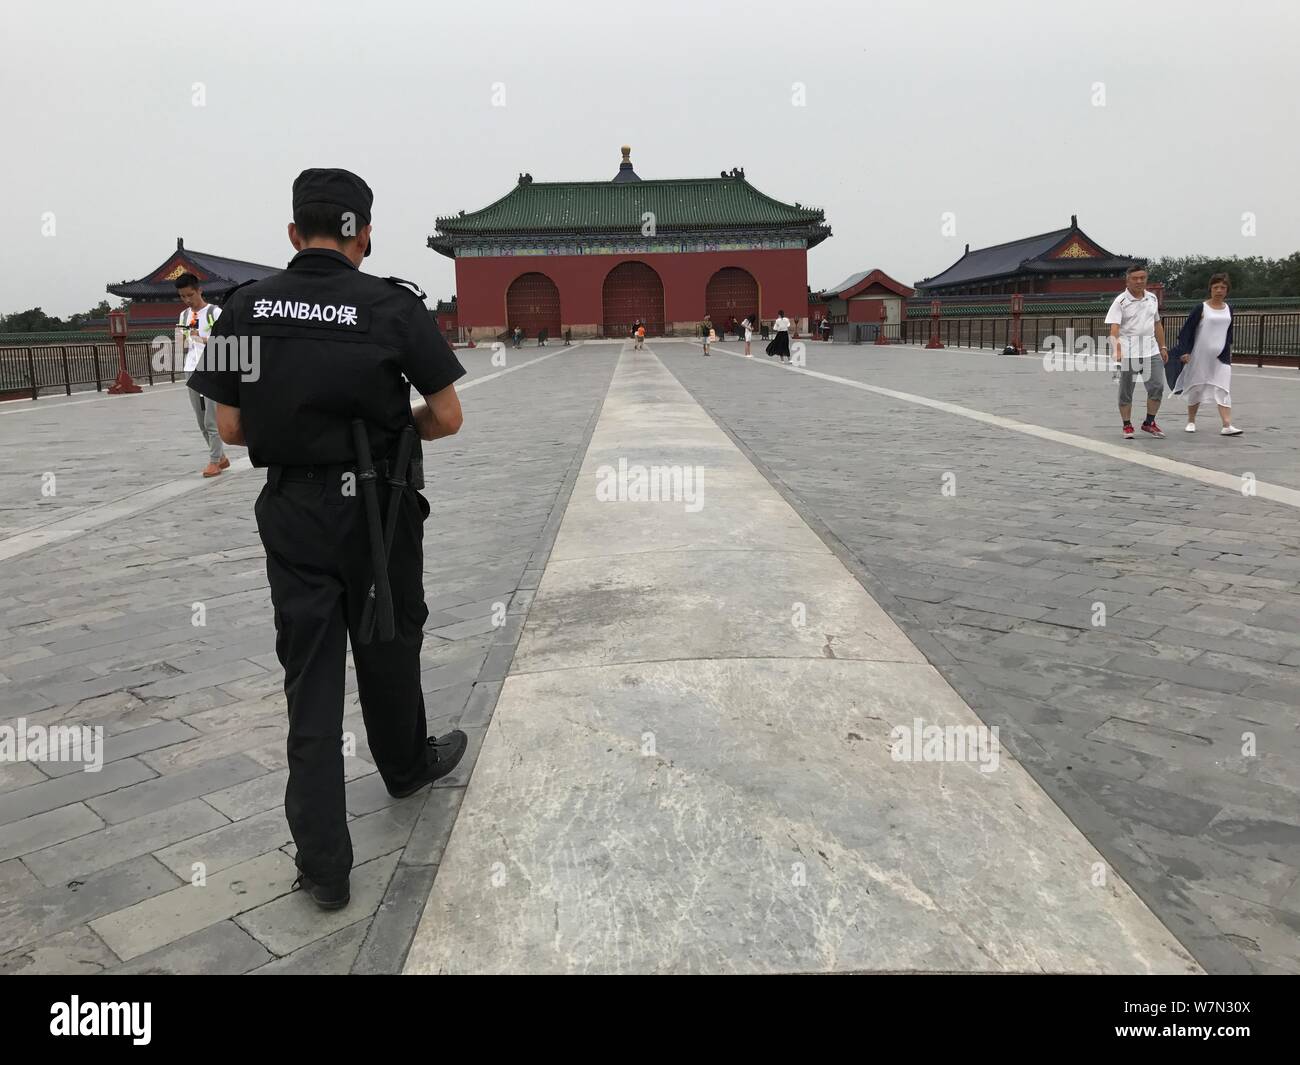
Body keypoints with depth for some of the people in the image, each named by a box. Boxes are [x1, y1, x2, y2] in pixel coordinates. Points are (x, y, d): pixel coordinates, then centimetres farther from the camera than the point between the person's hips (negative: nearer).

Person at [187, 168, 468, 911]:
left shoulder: (247, 307, -1)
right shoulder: (394, 306, -10)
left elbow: (232, 428, 2)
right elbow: (448, 418, -7)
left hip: (291, 512, 2)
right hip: (376, 510, -2)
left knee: (311, 675, 7)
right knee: (387, 647, 20)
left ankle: (324, 863, 10)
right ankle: (408, 765, 45)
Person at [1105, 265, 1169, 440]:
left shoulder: (1152, 298, 11)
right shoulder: (1120, 301, -6)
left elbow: (1157, 324, 20)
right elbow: (1114, 328, -16)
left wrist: (1163, 347, 19)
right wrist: (1117, 350, -29)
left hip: (1150, 351, 4)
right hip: (1127, 353, -4)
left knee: (1157, 386, -2)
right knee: (1126, 391, 3)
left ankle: (1149, 422, 14)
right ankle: (1127, 426, 14)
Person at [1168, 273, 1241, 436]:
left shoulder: (1229, 310, 9)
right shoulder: (1201, 309, -5)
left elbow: (1229, 332, 20)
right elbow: (1186, 330, -5)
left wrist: (1229, 352, 22)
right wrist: (1185, 351, -11)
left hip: (1221, 357, 3)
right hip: (1200, 357, -3)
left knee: (1224, 390, -8)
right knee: (1196, 388, 8)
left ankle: (1227, 425, -15)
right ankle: (1191, 421, 26)